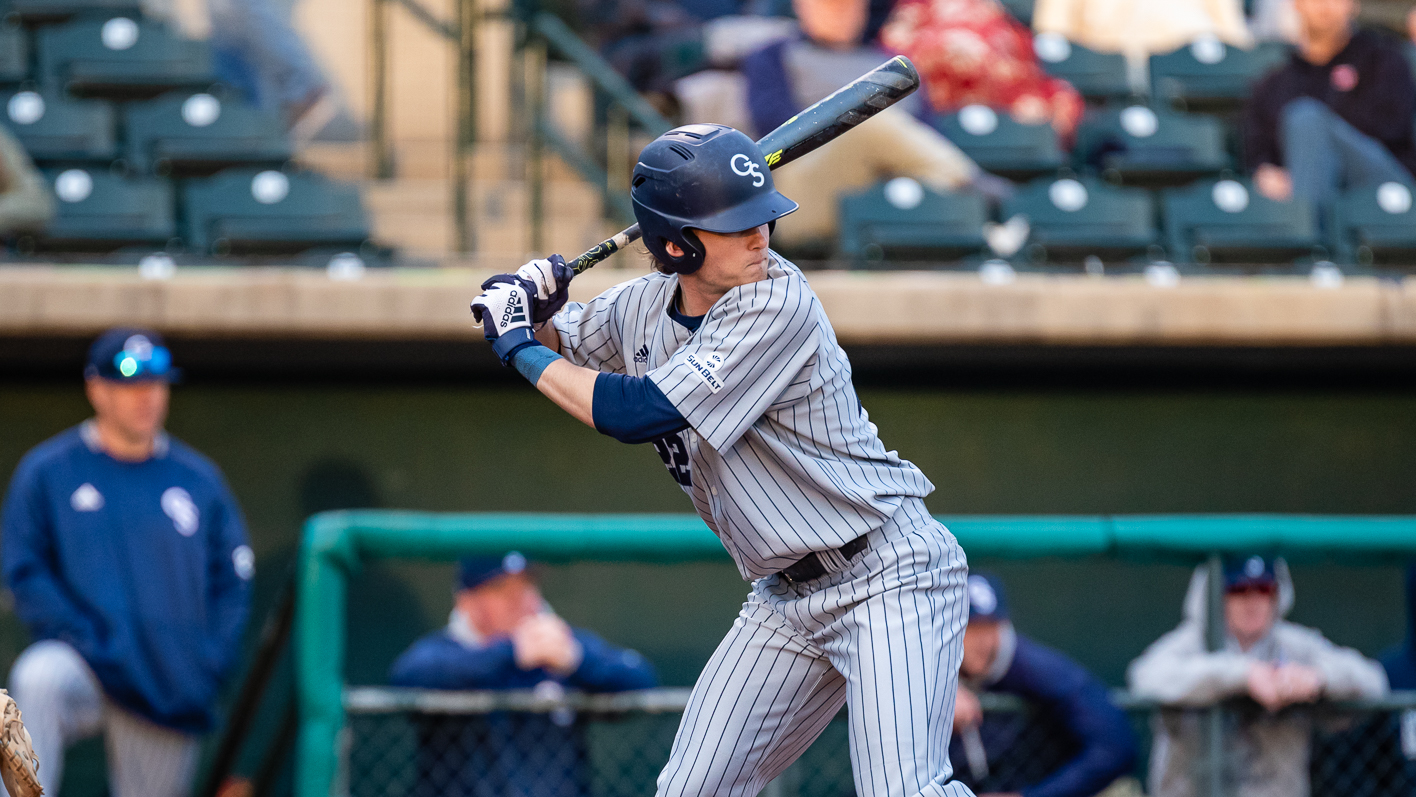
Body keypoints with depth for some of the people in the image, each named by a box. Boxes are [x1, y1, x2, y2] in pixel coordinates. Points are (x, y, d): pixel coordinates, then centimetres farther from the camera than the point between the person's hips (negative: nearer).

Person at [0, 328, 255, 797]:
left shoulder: (199, 479, 12)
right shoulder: (46, 470, 4)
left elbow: (233, 581, 13)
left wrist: (209, 664, -2)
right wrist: (87, 642, -13)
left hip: (170, 693, 3)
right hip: (83, 667, -3)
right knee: (38, 679, -37)